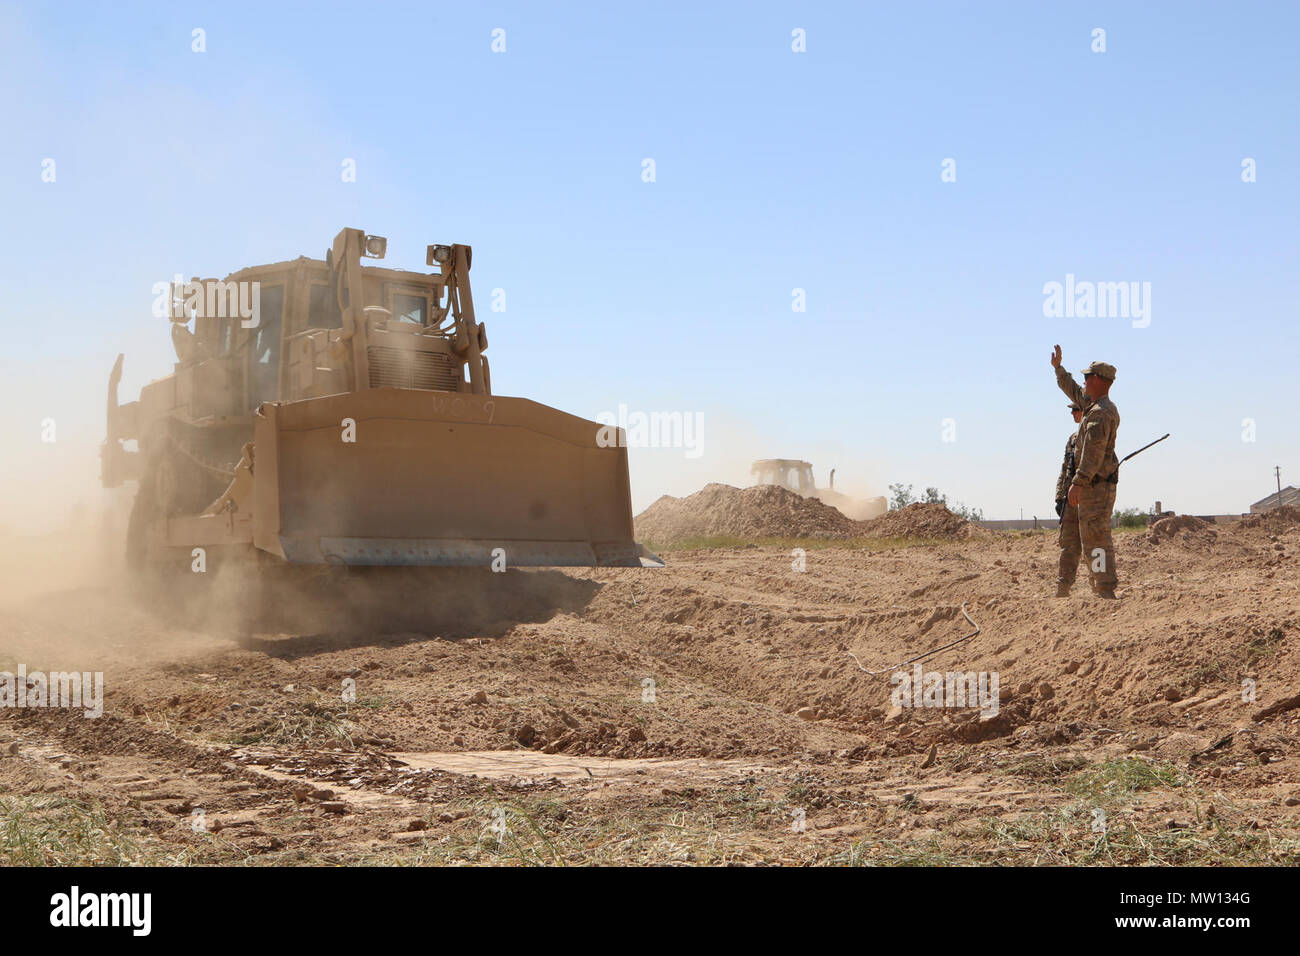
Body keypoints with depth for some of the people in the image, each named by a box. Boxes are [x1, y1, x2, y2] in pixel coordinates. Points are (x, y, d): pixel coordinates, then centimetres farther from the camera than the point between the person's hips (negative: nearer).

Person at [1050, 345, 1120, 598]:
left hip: (1096, 487, -11)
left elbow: (1094, 449, -25)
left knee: (1095, 541, -12)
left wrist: (1079, 482, -30)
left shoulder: (1101, 412, -16)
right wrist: (1058, 368, 41)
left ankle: (1105, 593, -14)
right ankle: (1062, 591, 18)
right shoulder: (1097, 406, 15)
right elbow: (1075, 393, 36)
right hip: (1090, 487, 11)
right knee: (1069, 538, 13)